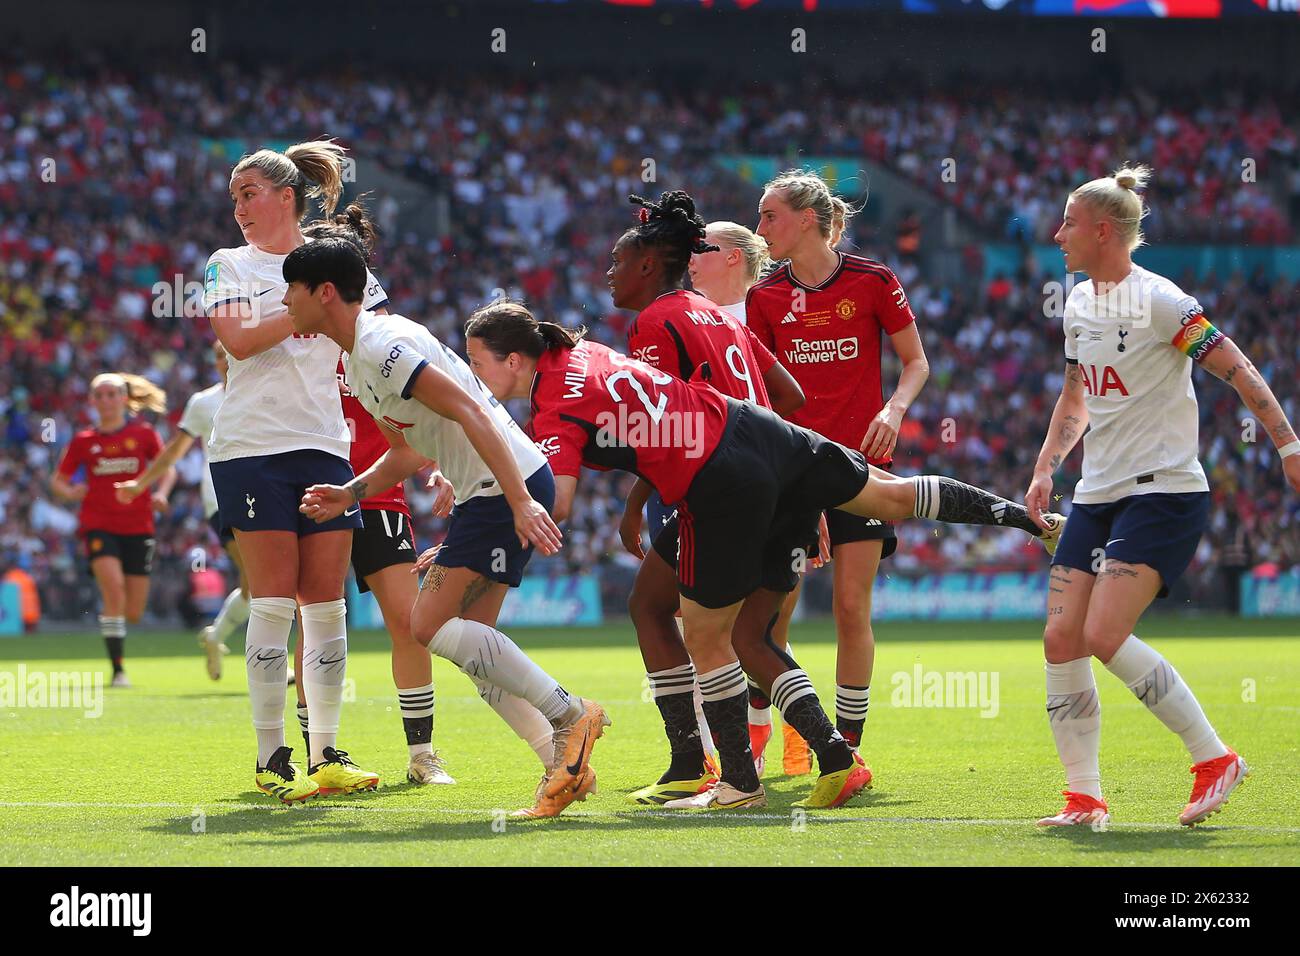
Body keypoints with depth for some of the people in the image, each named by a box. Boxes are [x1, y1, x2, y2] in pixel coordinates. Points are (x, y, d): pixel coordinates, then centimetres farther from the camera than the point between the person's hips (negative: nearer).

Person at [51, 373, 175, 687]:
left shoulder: (143, 434, 4)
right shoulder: (83, 441, 5)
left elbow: (168, 469, 9)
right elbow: (58, 481, 11)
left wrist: (161, 493, -11)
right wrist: (70, 492, -12)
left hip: (137, 527, 1)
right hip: (99, 525, -1)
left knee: (133, 613, 0)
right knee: (113, 585, -25)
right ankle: (118, 670, -18)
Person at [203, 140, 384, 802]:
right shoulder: (227, 265, 7)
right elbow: (237, 340, -9)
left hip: (325, 444, 2)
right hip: (250, 445, -2)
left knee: (326, 601, 1)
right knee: (275, 599, -7)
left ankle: (325, 754, 7)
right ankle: (271, 759, -2)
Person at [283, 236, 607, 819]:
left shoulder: (382, 345, -16)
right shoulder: (355, 359, 16)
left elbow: (470, 412, -24)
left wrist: (521, 501, -30)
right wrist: (349, 493, 13)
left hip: (510, 484, -10)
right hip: (485, 492, 10)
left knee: (432, 626, -14)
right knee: (467, 640, 7)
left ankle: (569, 715, -12)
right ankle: (566, 765, 7)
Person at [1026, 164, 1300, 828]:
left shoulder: (1157, 300, -13)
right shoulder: (1079, 304, 11)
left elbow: (1238, 371, -11)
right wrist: (1045, 467, 14)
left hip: (1164, 494, -8)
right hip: (1097, 495, 8)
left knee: (1104, 636, -20)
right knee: (1060, 639, -3)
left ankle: (1214, 758, -7)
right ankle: (1084, 799, 4)